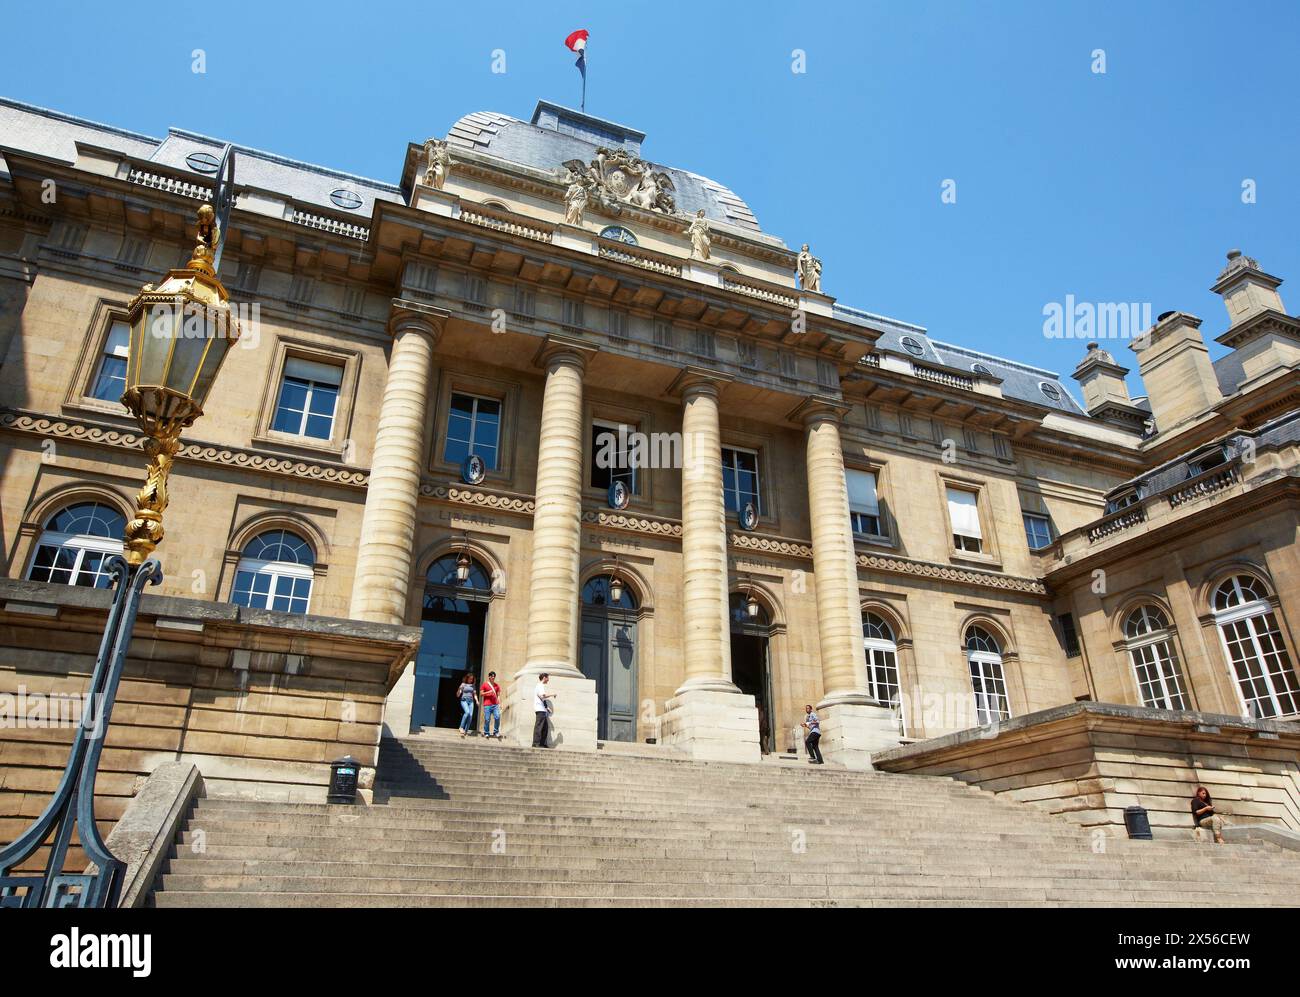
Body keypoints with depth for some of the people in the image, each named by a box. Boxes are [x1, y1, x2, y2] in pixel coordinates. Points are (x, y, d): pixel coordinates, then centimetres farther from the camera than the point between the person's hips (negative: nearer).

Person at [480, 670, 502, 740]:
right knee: (487, 719, -4)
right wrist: (488, 692, -10)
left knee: (497, 717, -12)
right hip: (487, 705, -2)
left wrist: (500, 703, 6)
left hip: (495, 705, 2)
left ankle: (496, 732, 1)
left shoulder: (497, 686, 16)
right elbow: (481, 694, 5)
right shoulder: (485, 684, 6)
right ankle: (486, 733, 9)